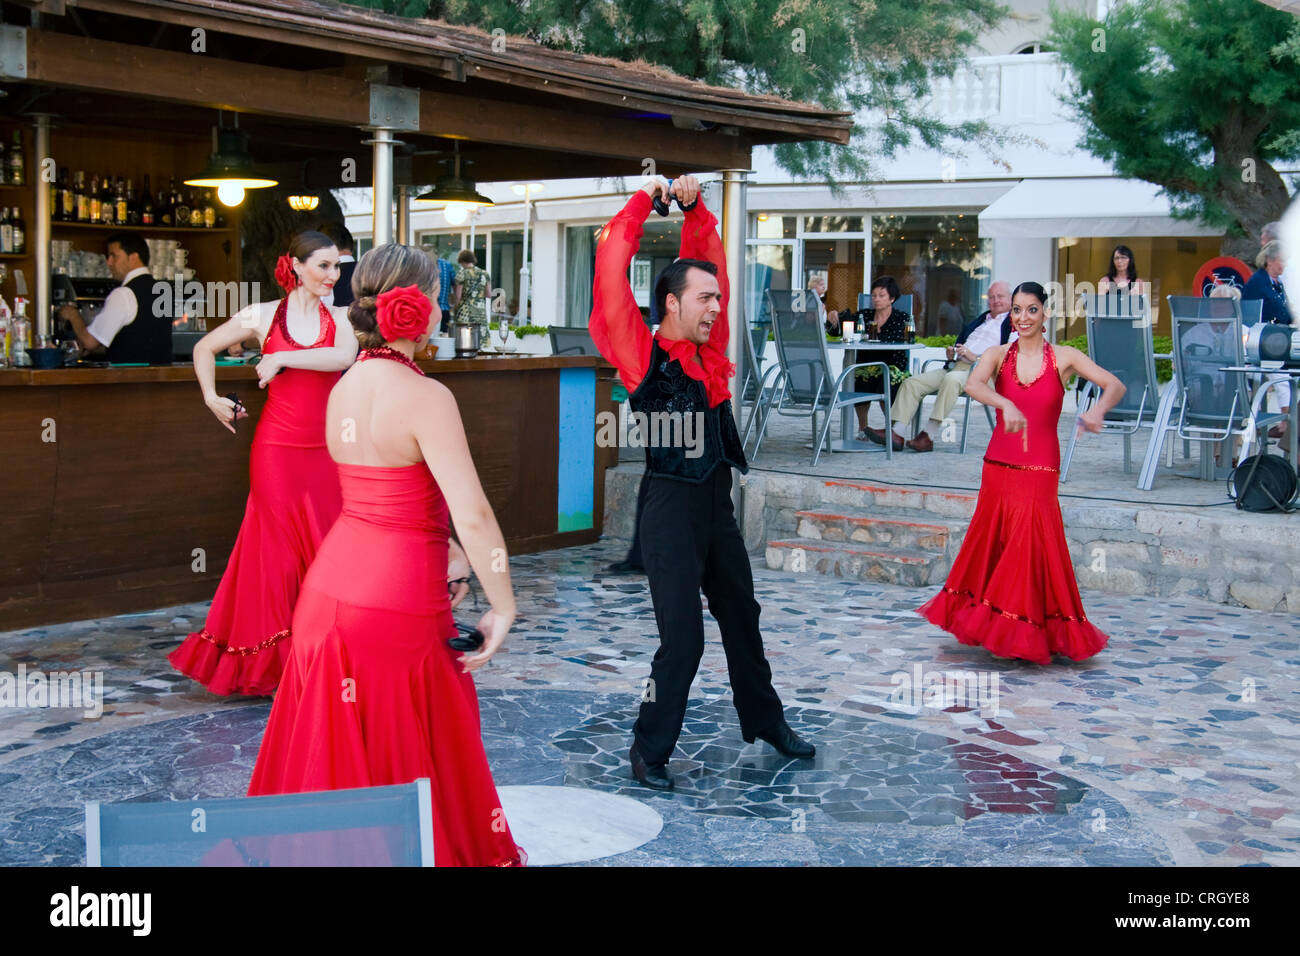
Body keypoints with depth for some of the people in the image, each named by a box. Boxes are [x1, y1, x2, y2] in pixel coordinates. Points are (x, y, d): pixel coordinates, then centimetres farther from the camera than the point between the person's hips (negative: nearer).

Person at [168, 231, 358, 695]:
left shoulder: (339, 318, 5)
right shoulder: (263, 316, 3)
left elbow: (344, 356, -18)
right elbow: (204, 349, 16)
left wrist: (282, 358, -16)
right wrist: (212, 398, 8)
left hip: (324, 449, 2)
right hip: (277, 447, -1)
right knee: (278, 550, 2)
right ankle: (269, 656, 14)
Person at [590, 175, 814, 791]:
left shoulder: (708, 349, 6)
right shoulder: (644, 357, -11)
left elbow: (709, 259, 16)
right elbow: (612, 274, -16)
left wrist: (694, 207, 7)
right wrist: (644, 201, -6)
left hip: (717, 505, 7)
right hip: (671, 507, -7)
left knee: (741, 618, 20)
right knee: (682, 639, -4)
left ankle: (765, 721, 38)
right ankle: (649, 750, 12)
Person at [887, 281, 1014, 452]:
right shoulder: (981, 319, 31)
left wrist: (976, 357, -17)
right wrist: (951, 355, 8)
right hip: (955, 366, 8)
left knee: (951, 380, -39)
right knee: (912, 382, -11)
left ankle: (928, 435, -40)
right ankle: (896, 433, -21)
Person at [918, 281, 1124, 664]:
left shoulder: (1064, 357, 0)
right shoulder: (998, 355, 3)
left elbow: (1115, 385, -10)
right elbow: (973, 385, -17)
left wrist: (1098, 409, -31)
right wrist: (1006, 405, -37)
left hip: (1039, 474, -2)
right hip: (998, 468, 2)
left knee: (1030, 549, -1)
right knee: (994, 545, 8)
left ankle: (1021, 635, 14)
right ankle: (998, 631, 24)